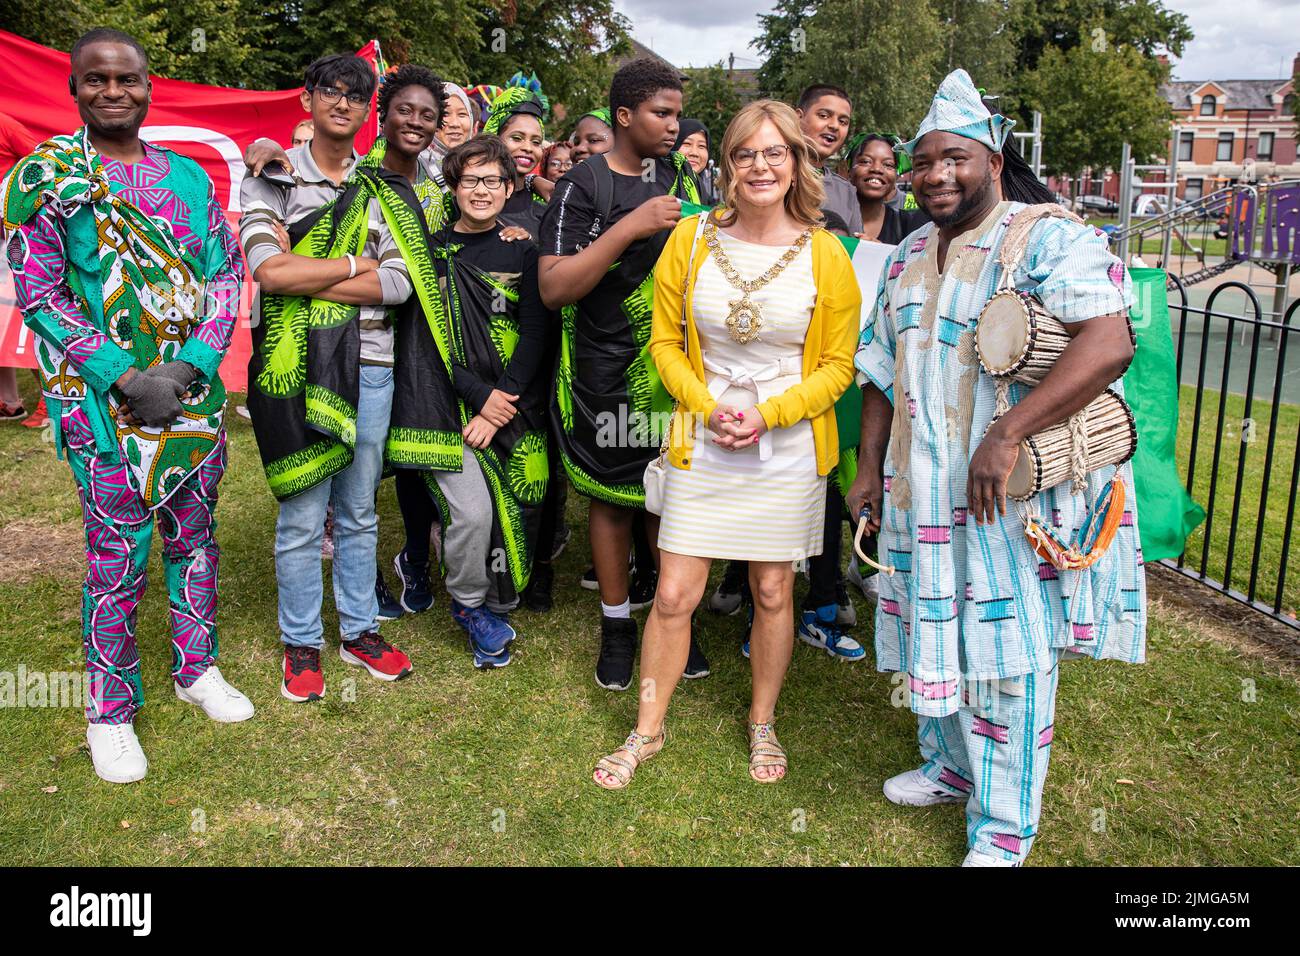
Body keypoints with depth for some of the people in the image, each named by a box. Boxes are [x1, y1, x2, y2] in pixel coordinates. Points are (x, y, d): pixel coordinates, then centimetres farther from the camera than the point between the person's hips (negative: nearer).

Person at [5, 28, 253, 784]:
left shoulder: (188, 176, 8)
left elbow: (226, 274, 6)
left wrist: (197, 362, -9)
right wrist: (123, 376, -16)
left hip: (195, 390, 4)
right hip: (104, 398, -4)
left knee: (196, 536, 14)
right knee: (117, 556, 0)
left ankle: (198, 669, 32)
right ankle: (111, 713, 16)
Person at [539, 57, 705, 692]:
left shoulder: (682, 179, 9)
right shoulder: (583, 187, -7)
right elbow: (553, 288, -17)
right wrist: (630, 227, -23)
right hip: (606, 373, -4)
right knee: (612, 496, 8)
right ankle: (616, 623, 24)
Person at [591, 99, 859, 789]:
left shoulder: (824, 253, -4)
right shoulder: (691, 239, -1)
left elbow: (838, 366, -1)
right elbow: (664, 341, 4)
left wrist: (767, 415, -14)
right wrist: (710, 408, -10)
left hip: (789, 448, 0)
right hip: (702, 446, 1)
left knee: (773, 592, 11)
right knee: (673, 595, 2)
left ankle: (763, 725, 34)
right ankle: (647, 731, 24)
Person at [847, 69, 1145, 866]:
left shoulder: (1050, 239, -11)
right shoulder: (909, 257, 13)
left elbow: (1109, 344, -25)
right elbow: (883, 371, 17)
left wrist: (1007, 437, -31)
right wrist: (871, 469, 12)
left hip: (1014, 494, -6)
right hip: (922, 492, 7)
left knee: (1006, 654, 1)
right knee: (934, 634, 18)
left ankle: (1004, 829, 19)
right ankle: (950, 767, 41)